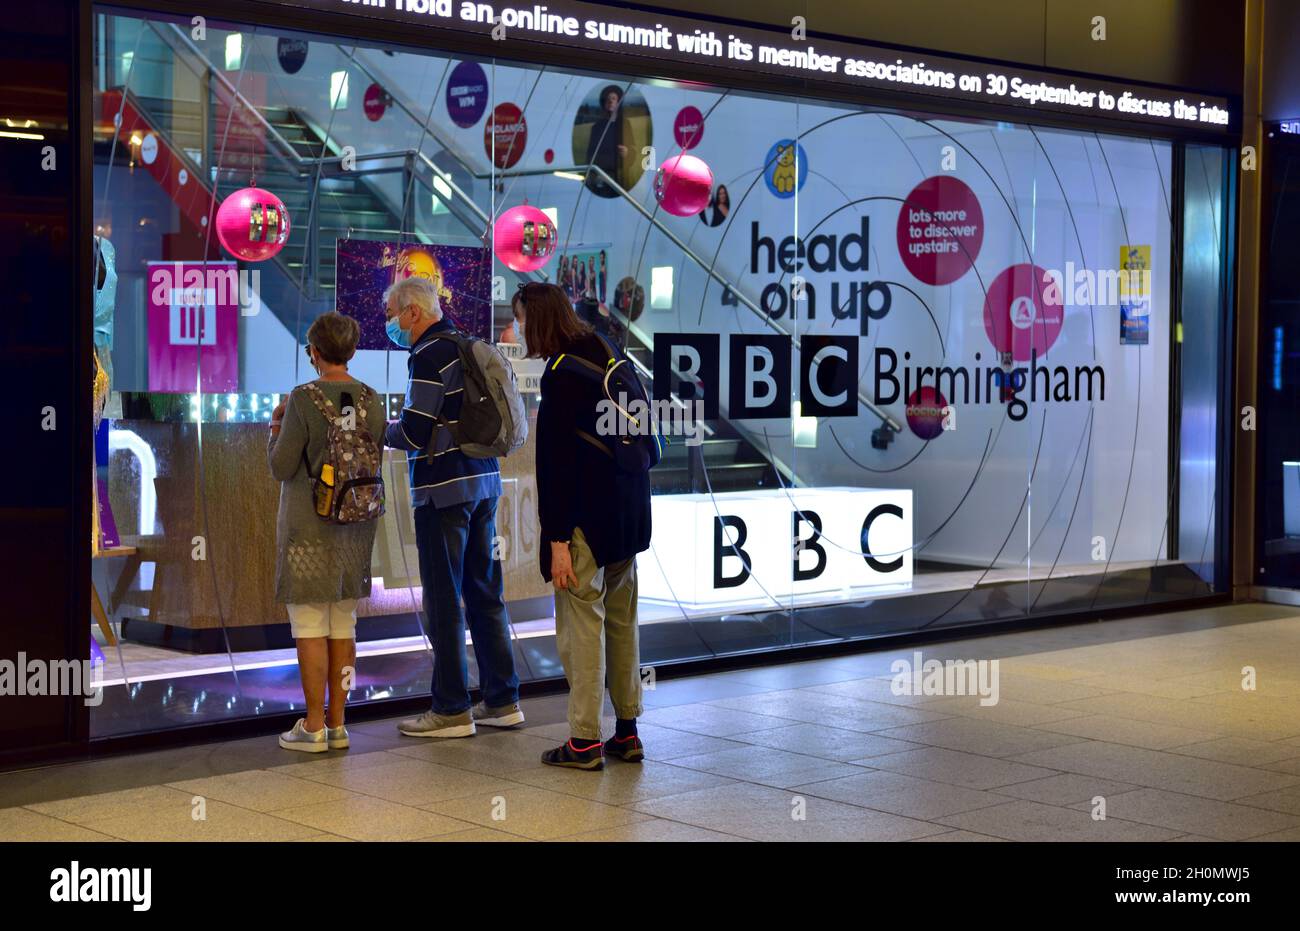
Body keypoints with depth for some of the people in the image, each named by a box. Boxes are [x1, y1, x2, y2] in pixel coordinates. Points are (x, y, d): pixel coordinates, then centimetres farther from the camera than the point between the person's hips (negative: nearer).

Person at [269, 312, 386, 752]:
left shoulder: (304, 400, -15)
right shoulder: (371, 400, 1)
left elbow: (281, 467, -13)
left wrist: (276, 427, 3)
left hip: (309, 528, -5)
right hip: (355, 525, 5)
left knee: (309, 625, 1)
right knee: (343, 625, 11)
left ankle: (313, 727, 4)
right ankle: (337, 724, 16)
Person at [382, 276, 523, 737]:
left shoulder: (430, 356, -13)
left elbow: (413, 433, -17)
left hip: (444, 489, -9)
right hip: (484, 481, 9)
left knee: (444, 600, -3)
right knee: (484, 593, 12)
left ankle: (451, 710, 2)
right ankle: (502, 700, 16)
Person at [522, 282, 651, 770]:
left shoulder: (562, 373, -16)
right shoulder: (608, 355, 9)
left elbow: (556, 460, -18)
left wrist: (557, 539, -17)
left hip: (587, 518, -8)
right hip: (629, 512, 9)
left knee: (581, 624, -2)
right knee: (622, 620, 15)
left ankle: (585, 740, 1)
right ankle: (627, 731, 22)